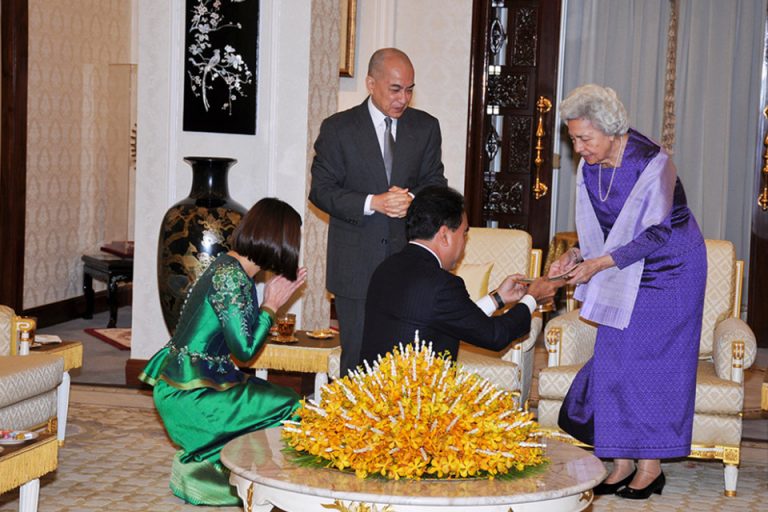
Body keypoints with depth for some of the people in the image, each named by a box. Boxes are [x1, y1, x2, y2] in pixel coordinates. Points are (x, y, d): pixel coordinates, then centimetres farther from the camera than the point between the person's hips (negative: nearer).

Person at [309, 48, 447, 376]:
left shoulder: (426, 127, 10)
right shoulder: (338, 128, 1)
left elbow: (436, 185, 10)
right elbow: (321, 190, -3)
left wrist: (412, 198, -14)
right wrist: (372, 203, -17)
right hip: (356, 264, -2)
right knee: (358, 355, 1)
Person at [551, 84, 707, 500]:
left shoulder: (651, 162, -23)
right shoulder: (589, 168, -3)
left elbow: (655, 234, -23)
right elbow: (598, 231, 7)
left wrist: (600, 263, -27)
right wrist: (576, 256, -13)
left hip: (669, 270, -6)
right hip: (625, 276, 7)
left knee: (654, 360, -4)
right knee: (615, 360, 2)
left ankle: (651, 465, 7)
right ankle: (622, 462, 9)